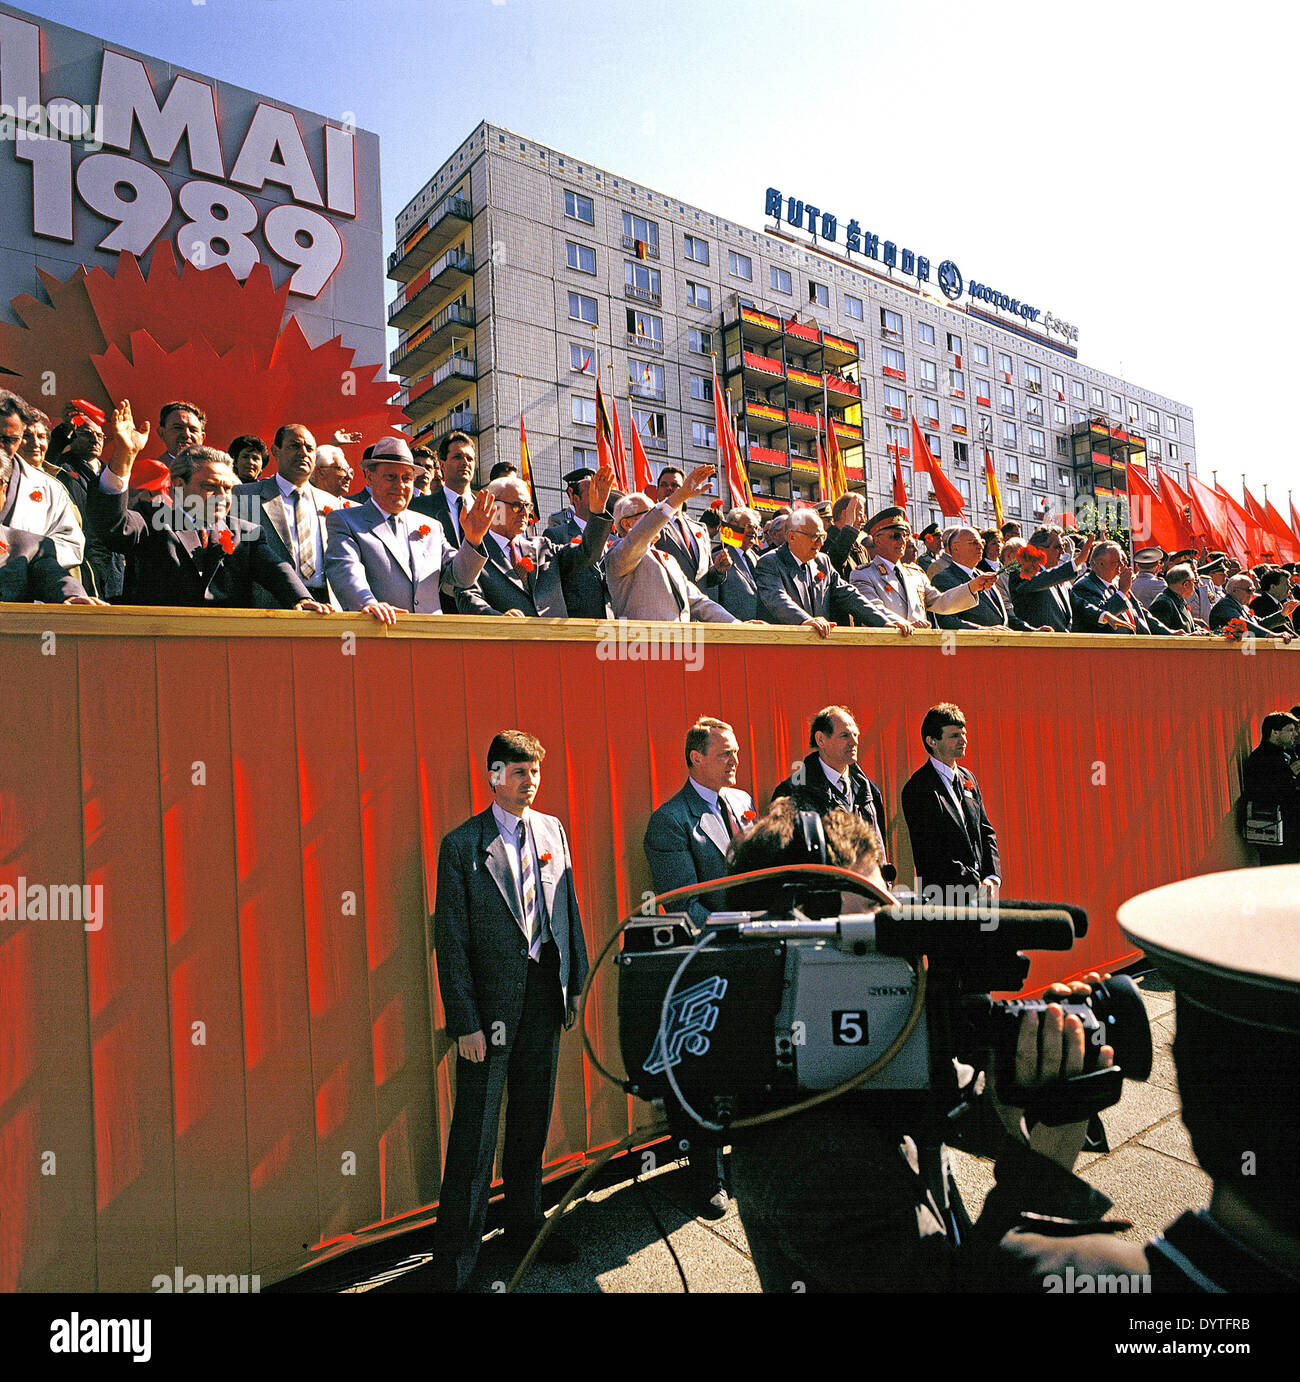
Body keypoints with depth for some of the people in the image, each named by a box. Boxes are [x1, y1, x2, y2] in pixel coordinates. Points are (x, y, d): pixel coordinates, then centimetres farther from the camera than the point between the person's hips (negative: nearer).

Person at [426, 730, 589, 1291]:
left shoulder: (553, 830, 6)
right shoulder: (462, 844, -9)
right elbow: (451, 940, -9)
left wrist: (574, 984, 8)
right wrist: (464, 1022, -11)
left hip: (544, 992, 5)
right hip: (492, 998, -5)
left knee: (532, 1120, 18)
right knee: (476, 1129, 3)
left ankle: (524, 1226, 37)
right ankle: (455, 1254, 21)